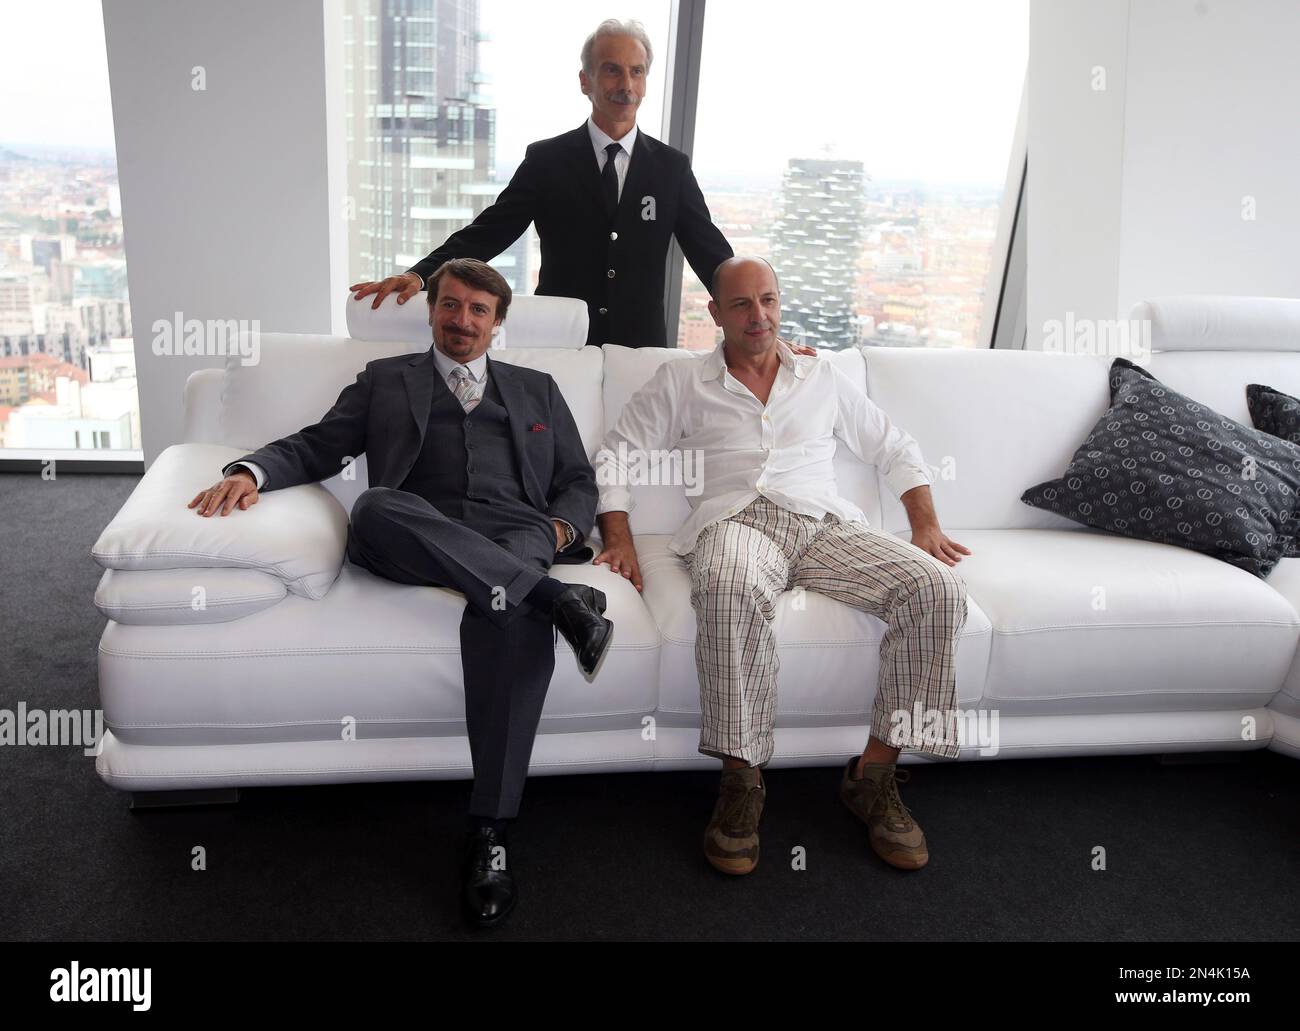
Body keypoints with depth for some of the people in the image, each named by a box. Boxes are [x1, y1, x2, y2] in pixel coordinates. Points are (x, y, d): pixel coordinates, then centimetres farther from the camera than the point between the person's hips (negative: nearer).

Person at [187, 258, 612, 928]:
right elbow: (315, 447, 16)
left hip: (518, 540, 0)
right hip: (415, 542, 0)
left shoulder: (536, 389, 29)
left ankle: (489, 830, -33)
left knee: (512, 616, -37)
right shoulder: (385, 380, 27)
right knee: (376, 506, -37)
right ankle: (554, 598, -37)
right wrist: (250, 470, -5)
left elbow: (579, 481, 25)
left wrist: (562, 528, 2)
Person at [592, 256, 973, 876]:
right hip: (736, 522, -3)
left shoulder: (824, 380, 26)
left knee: (937, 589, -26)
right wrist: (618, 539, -2)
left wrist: (925, 523, 12)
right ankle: (741, 778, -27)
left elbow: (896, 450, 28)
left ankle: (874, 773, -15)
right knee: (732, 590, -42)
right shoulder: (681, 383, 20)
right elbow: (615, 453, 14)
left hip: (827, 525, 3)